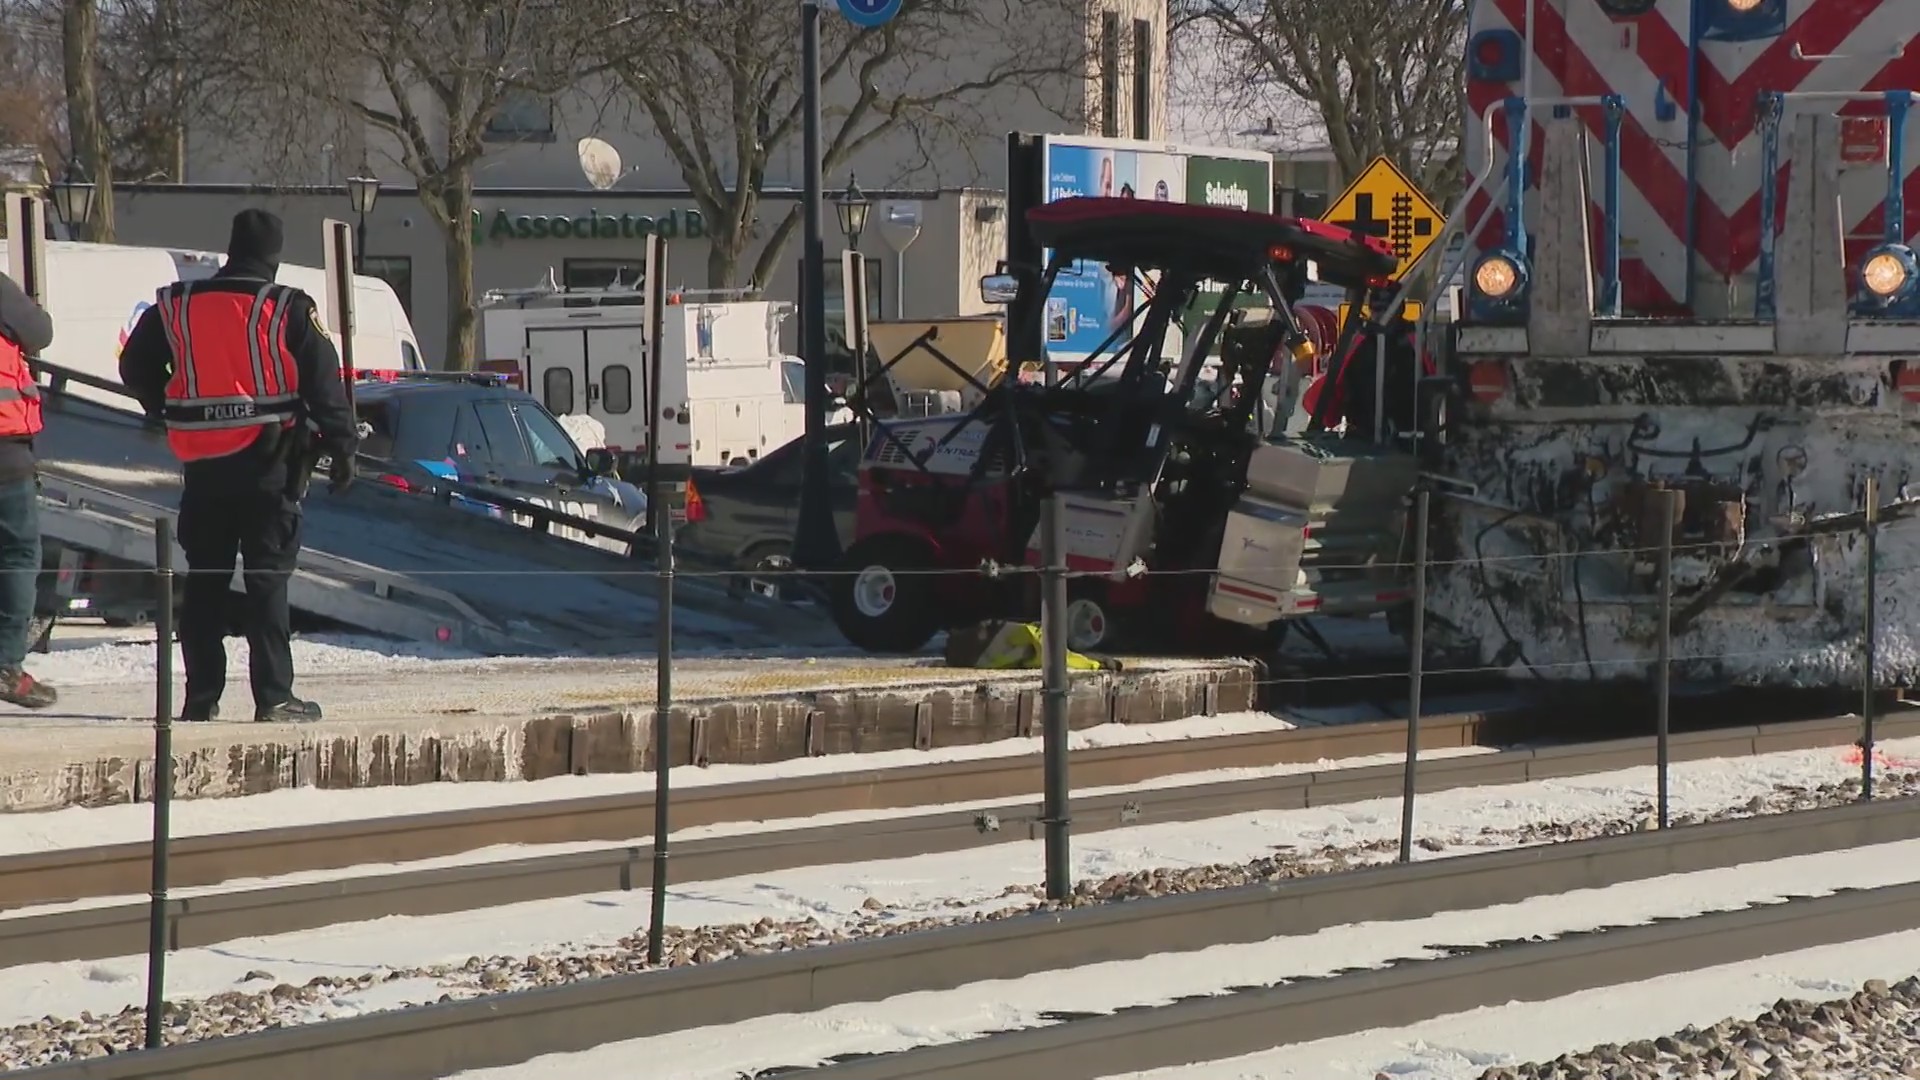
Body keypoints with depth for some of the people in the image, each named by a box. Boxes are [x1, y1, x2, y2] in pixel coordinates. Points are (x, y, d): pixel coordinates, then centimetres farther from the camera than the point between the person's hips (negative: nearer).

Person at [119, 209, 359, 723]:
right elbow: (325, 384, -6)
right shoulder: (289, 310, -6)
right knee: (268, 580, -1)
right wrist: (343, 447, 2)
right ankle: (274, 697, -5)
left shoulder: (175, 307, 4)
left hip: (202, 464, 3)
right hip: (269, 463, -3)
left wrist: (168, 413, 26)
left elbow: (135, 367, 12)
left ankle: (201, 696, 10)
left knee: (203, 581, 10)